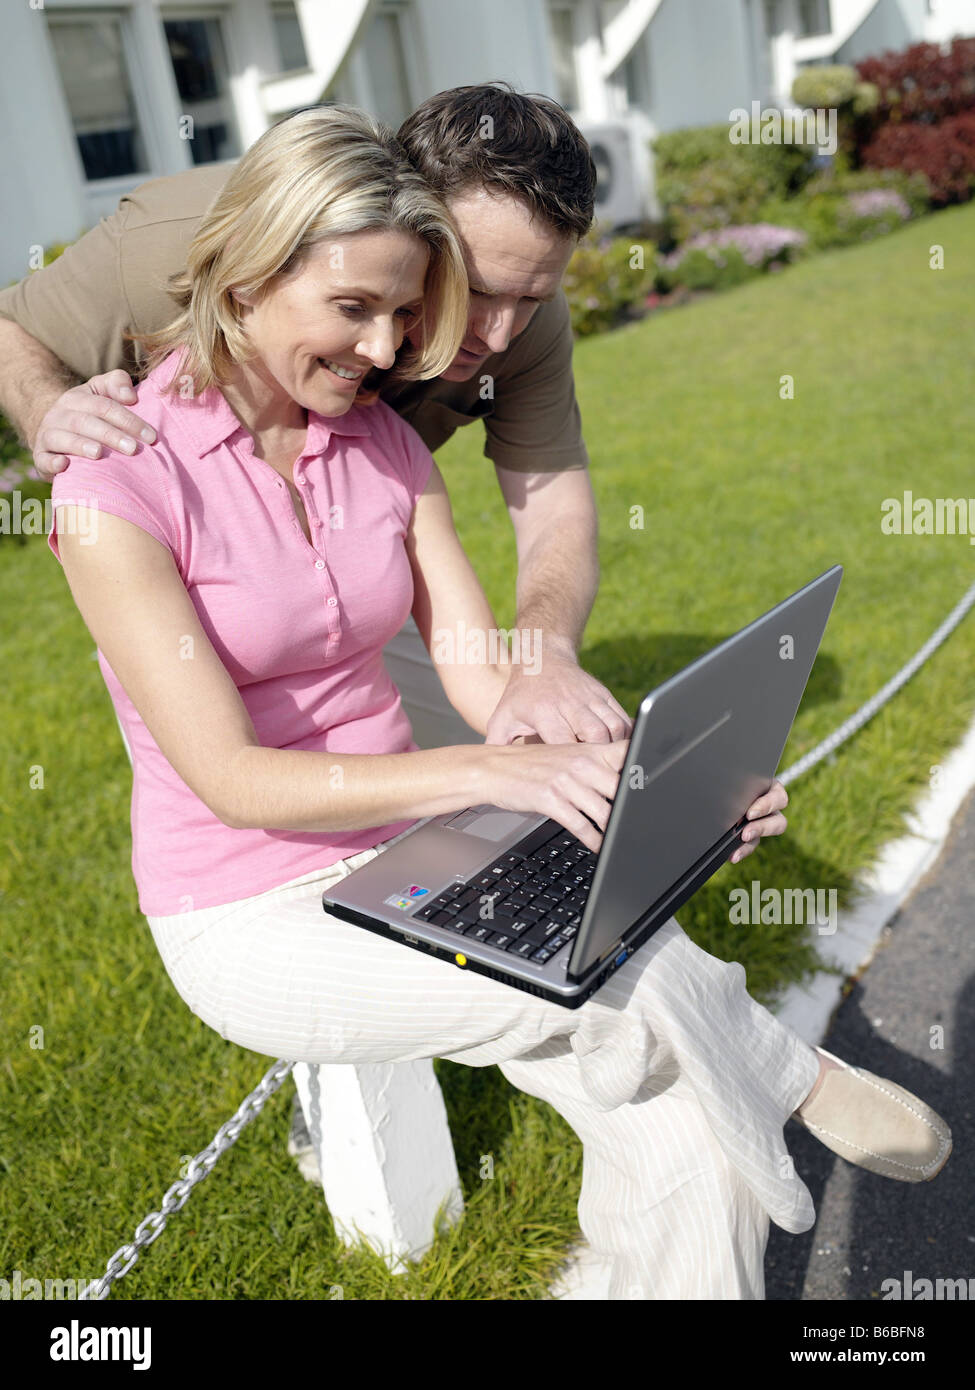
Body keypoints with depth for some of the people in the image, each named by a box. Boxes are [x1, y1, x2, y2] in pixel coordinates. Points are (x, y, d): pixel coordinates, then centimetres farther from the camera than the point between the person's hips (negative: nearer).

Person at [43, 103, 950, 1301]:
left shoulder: (382, 445, 1)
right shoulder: (119, 485, -17)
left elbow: (487, 677, -2)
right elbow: (230, 777, -21)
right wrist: (483, 775, -33)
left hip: (404, 856, 5)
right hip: (251, 919, -4)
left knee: (685, 1149, -14)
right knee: (622, 972, -26)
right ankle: (794, 1080, 5)